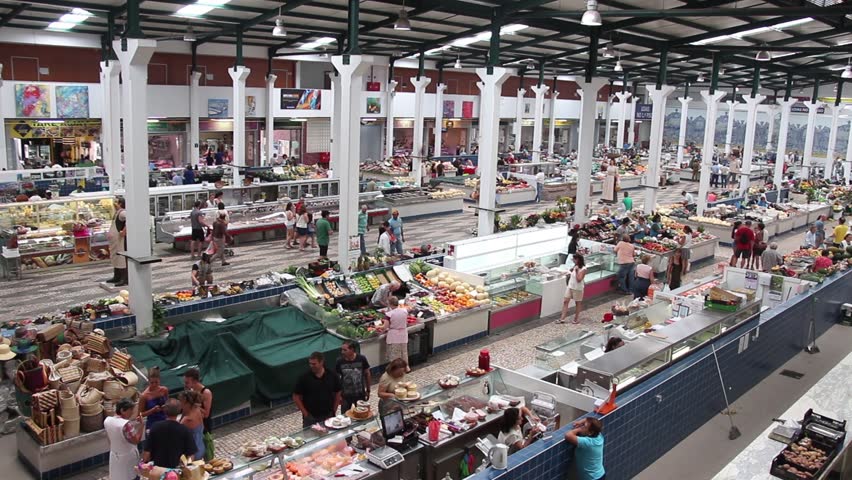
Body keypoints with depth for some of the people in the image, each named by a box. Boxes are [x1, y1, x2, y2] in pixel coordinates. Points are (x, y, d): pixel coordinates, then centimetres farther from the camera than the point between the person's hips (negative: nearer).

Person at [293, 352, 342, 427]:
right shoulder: (304, 377, -9)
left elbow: (337, 394, 9)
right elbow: (296, 397, -3)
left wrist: (333, 411, 3)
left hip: (328, 416, 2)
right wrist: (305, 414, -6)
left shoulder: (332, 376, -3)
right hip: (310, 418, -1)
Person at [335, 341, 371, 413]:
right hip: (345, 395, 0)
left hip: (360, 394, 0)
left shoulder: (361, 359, -15)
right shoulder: (340, 361, -16)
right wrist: (339, 395, -4)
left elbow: (367, 374, -1)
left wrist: (368, 390, 4)